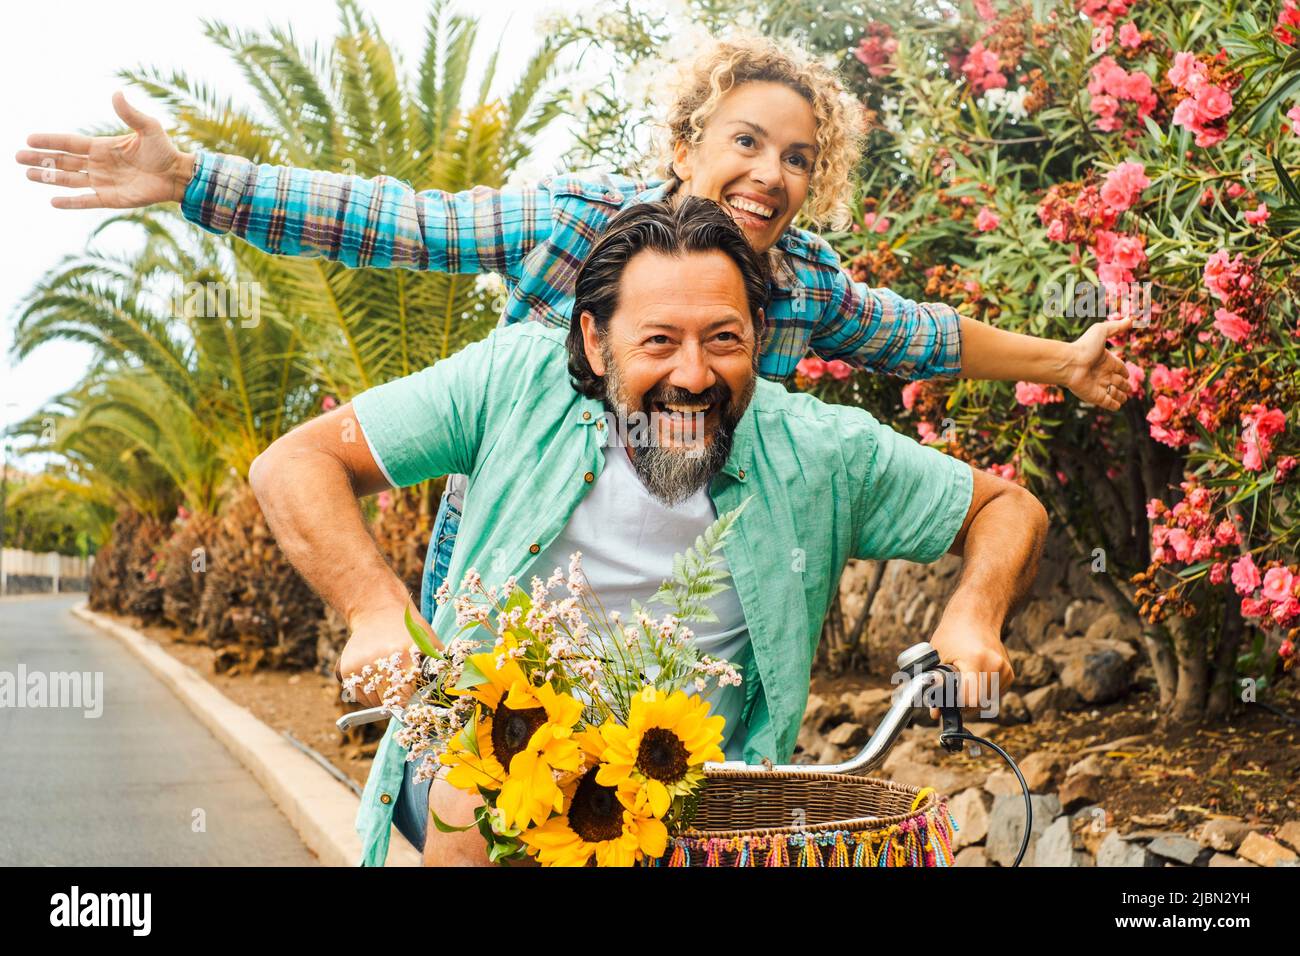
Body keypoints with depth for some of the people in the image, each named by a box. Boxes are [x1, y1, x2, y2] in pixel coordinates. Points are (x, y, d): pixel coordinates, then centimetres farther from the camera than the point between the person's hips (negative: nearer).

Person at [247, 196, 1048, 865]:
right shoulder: (517, 379, -8)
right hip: (478, 774, -2)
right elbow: (295, 465, -6)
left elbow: (1010, 510, 7)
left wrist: (973, 617, -14)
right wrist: (379, 612, -22)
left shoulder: (821, 456, -5)